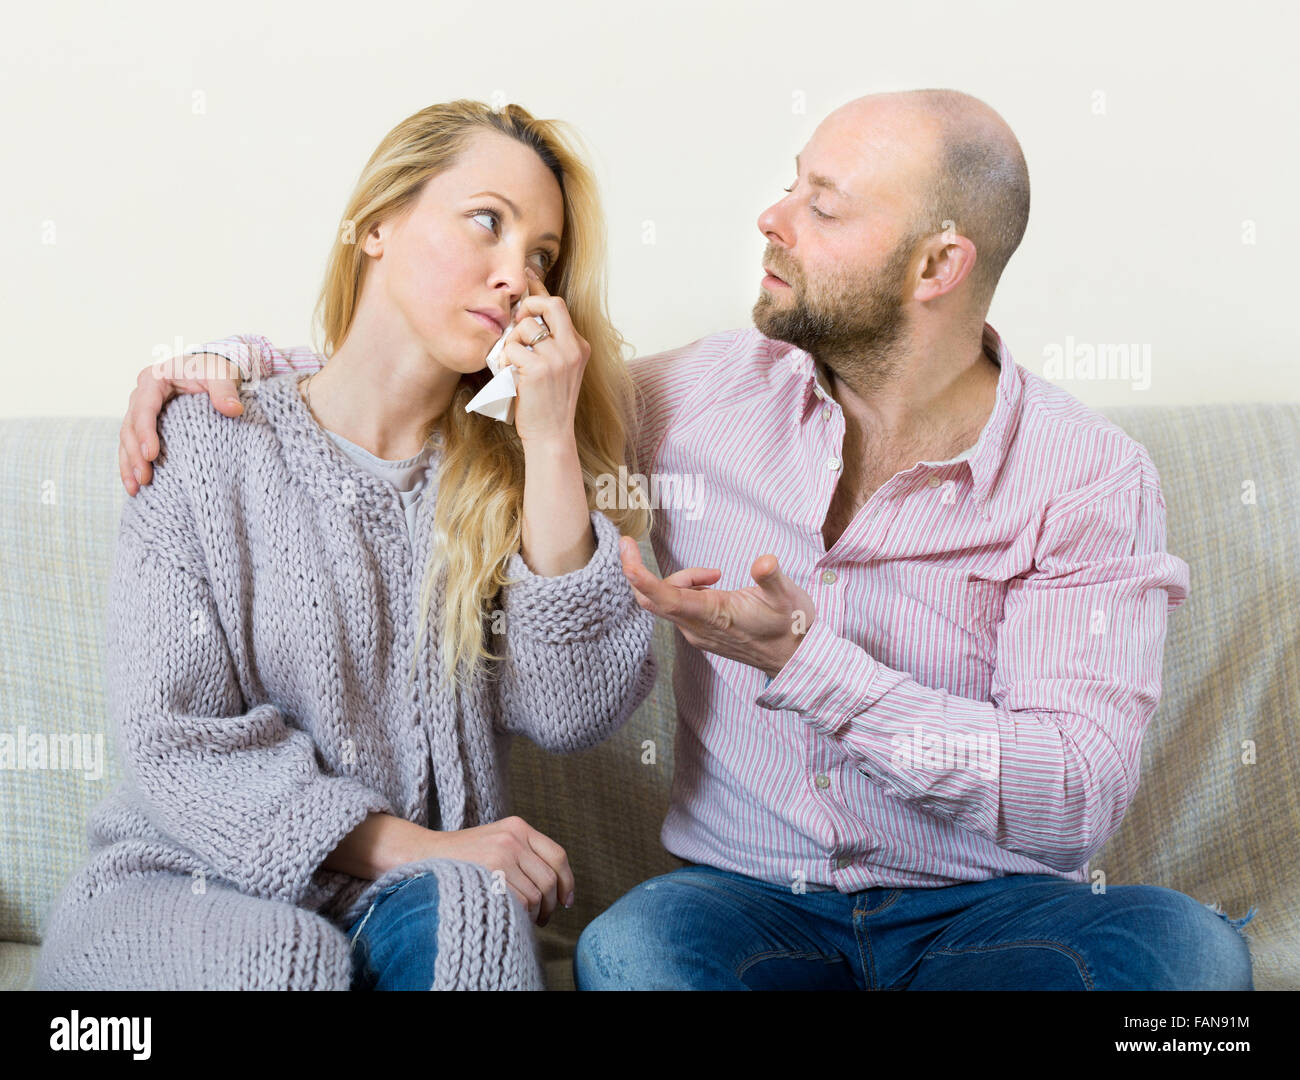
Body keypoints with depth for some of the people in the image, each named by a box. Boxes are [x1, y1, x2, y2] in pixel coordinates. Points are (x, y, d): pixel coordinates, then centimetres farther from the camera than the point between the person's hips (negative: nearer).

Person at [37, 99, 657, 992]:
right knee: (284, 954, -34)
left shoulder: (502, 475, 6)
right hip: (195, 882, -1)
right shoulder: (212, 446, -3)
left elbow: (570, 716, -9)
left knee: (472, 912, -32)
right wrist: (415, 845, -17)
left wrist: (552, 446, -12)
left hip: (418, 891, 1)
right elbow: (180, 738, -9)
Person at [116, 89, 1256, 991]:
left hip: (990, 905, 0)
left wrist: (802, 660, -25)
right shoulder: (713, 395, 3)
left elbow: (1078, 795, -16)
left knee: (1183, 940, -32)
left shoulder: (1091, 479, -6)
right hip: (750, 893, 1)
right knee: (634, 945, -34)